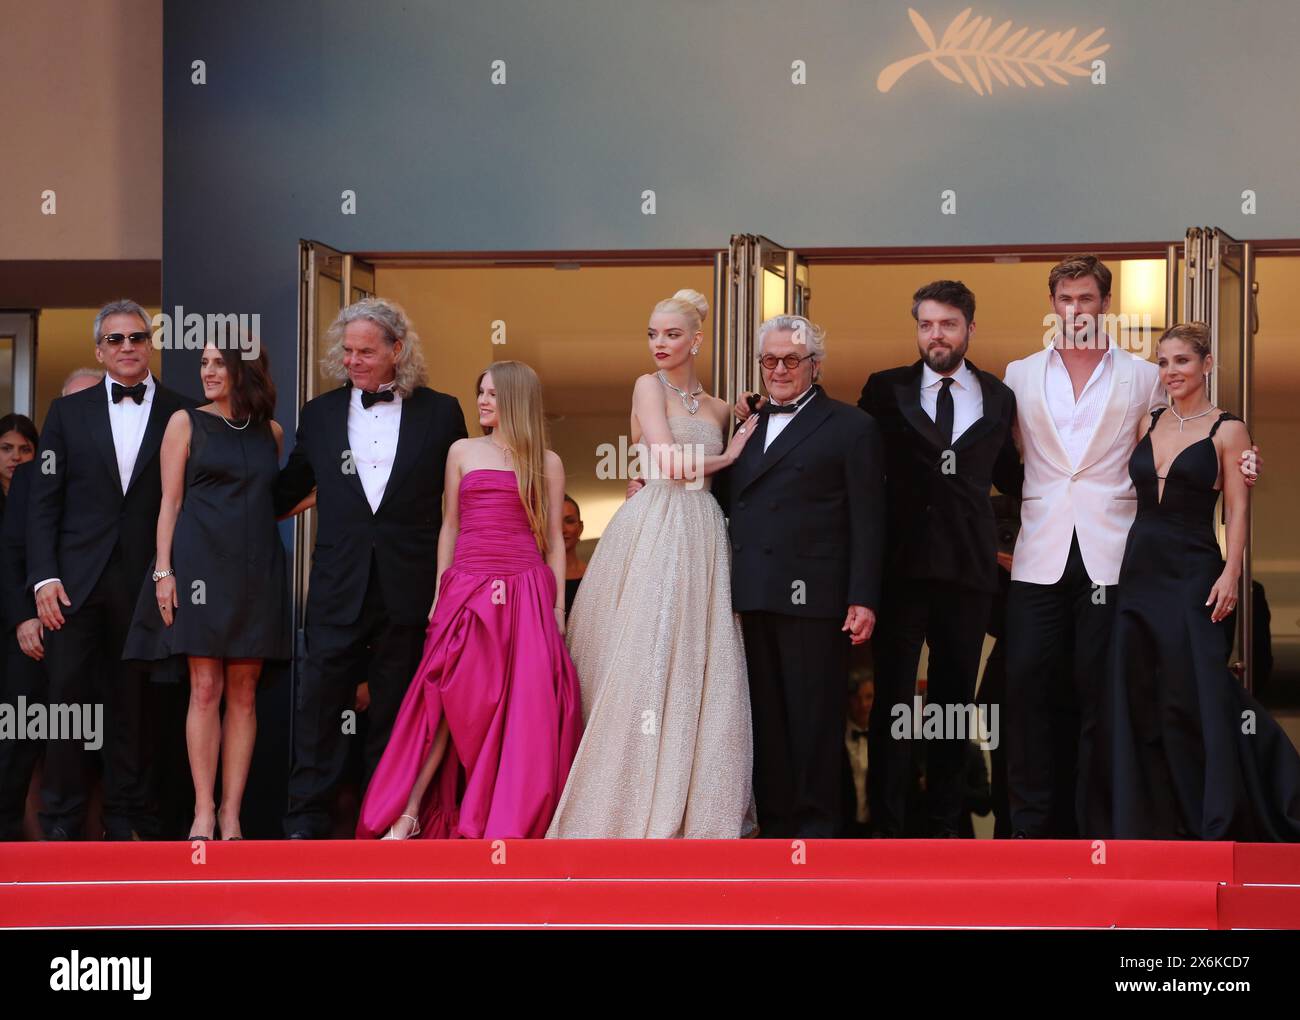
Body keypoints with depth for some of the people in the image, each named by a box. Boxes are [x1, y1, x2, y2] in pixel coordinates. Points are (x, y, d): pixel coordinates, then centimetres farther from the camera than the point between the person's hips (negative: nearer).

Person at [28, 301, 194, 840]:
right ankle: (62, 819, 8)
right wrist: (44, 576, -4)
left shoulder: (180, 414, 4)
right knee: (67, 694, 0)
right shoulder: (68, 411, 8)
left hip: (144, 582, -1)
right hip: (77, 580, 1)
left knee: (133, 700, 4)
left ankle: (126, 816, 13)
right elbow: (44, 501, 6)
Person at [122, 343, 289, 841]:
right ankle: (204, 811, -3)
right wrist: (164, 570, -7)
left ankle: (231, 813, 3)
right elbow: (170, 501, 1)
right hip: (202, 563, -3)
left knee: (244, 692, 1)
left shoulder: (270, 432, 13)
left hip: (258, 569, 3)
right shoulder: (186, 422, 4)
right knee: (205, 689, -6)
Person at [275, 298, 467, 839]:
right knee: (318, 703, -4)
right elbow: (289, 490, 18)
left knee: (394, 710, 7)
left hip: (410, 587, -1)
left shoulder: (440, 413, 3)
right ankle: (305, 823, 1)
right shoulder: (320, 413, 8)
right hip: (339, 585, 1)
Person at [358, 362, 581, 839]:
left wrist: (558, 606, 3)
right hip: (467, 590, 1)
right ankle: (409, 812, -3)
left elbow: (553, 539, 9)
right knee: (451, 702, -6)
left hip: (526, 594, -1)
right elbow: (449, 527, 13)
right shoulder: (463, 452, 11)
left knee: (522, 709, -4)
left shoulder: (546, 463, 8)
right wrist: (439, 596, 7)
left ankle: (512, 822, 3)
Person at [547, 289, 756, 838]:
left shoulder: (717, 409, 17)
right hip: (651, 531, -5)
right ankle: (637, 807, -2)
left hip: (701, 539, 5)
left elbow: (706, 478, 15)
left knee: (697, 664, 2)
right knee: (644, 662, -7)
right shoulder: (649, 386, 2)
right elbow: (670, 463, -7)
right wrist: (729, 457, 4)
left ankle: (693, 805, 8)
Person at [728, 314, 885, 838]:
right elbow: (730, 505, 17)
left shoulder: (851, 427, 3)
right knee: (766, 720, 7)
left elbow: (867, 520, -3)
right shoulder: (747, 426, 19)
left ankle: (817, 826, 5)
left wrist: (863, 599, -11)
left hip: (813, 597, -5)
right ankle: (775, 825, 13)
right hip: (755, 598, 5)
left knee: (813, 721, -1)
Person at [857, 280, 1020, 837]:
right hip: (902, 562, -2)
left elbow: (1008, 476, 16)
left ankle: (945, 822, 17)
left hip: (968, 567, 2)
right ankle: (887, 823, 5)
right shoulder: (886, 389, 4)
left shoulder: (998, 398, 9)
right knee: (893, 697, -1)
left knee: (955, 698, 9)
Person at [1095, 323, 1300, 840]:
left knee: (1196, 694, -6)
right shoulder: (1147, 424, 11)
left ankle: (1217, 816, 8)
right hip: (1140, 568, 5)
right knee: (1135, 698, 4)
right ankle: (1146, 812, 14)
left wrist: (1230, 572, -16)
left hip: (1193, 571, -5)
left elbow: (1237, 510, -6)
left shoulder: (1227, 430, -2)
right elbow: (1134, 492, 15)